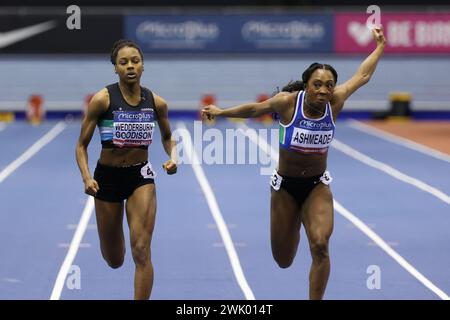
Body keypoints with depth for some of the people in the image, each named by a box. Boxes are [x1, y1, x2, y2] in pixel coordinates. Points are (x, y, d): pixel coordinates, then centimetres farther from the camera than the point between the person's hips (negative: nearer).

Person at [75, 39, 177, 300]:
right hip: (108, 177, -1)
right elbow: (82, 145, -8)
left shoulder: (156, 102, -5)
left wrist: (173, 158, -6)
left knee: (141, 251, -15)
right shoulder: (102, 99, -14)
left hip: (141, 176, 1)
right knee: (114, 260, 13)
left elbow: (167, 136, 14)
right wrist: (86, 177, -23)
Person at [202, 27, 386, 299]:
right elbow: (255, 109, 0)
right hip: (285, 186, 0)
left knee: (320, 245, -25)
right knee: (284, 261, 13)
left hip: (317, 187, 1)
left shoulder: (334, 103, -13)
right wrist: (221, 112, 3)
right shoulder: (288, 102, -19)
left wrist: (380, 47, 10)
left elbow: (362, 76, 2)